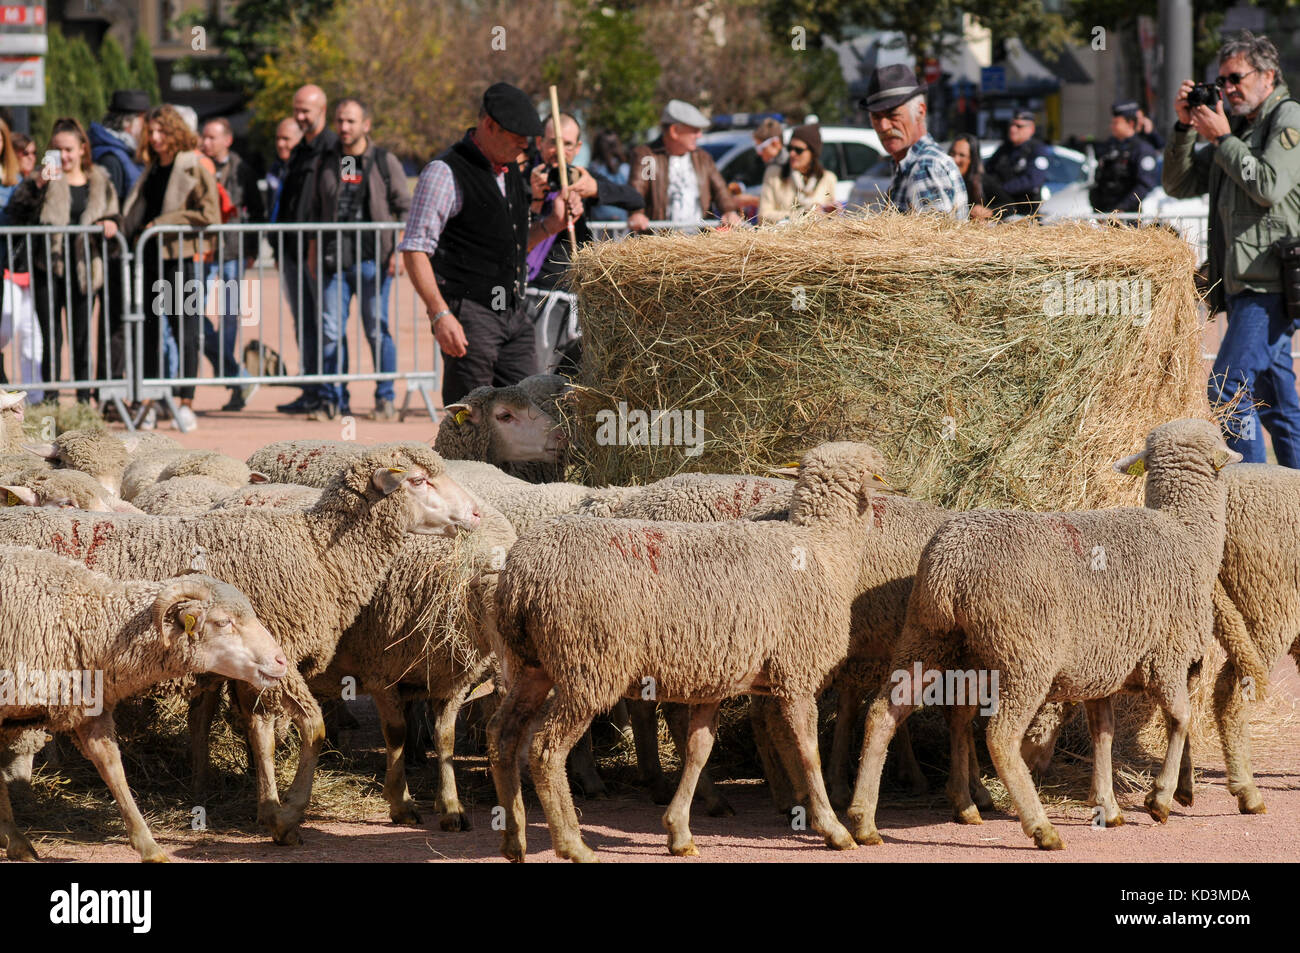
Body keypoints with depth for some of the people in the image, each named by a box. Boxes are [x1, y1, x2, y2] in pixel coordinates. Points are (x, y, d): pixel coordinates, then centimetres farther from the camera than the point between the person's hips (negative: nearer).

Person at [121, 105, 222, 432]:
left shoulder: (194, 168, -5)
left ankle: (186, 404, 0)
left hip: (180, 258, -7)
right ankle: (148, 404, 11)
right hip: (150, 258, 7)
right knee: (149, 331, 7)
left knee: (185, 331, -3)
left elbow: (209, 215, -12)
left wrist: (163, 223, -13)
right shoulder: (151, 170, 17)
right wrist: (127, 227, 8)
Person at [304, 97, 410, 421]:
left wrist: (398, 249, -5)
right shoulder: (327, 163, 12)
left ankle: (385, 398, 9)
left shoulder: (385, 162, 3)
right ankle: (331, 399, 4)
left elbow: (405, 207, 4)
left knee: (377, 329, 0)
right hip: (335, 259, 3)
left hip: (373, 260, -3)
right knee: (331, 330, -1)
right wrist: (312, 251, 13)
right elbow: (316, 209, 19)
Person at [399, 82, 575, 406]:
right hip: (468, 316, -8)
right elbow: (414, 250, -13)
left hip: (513, 315, 8)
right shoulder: (445, 173, -9)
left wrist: (550, 225, 9)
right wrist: (440, 314, -22)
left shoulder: (510, 172, 17)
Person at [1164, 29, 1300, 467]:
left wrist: (1222, 139, -12)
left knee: (1228, 390, -16)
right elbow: (1180, 184, 18)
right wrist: (1184, 127, 4)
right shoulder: (1239, 126, 20)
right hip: (1242, 284, 9)